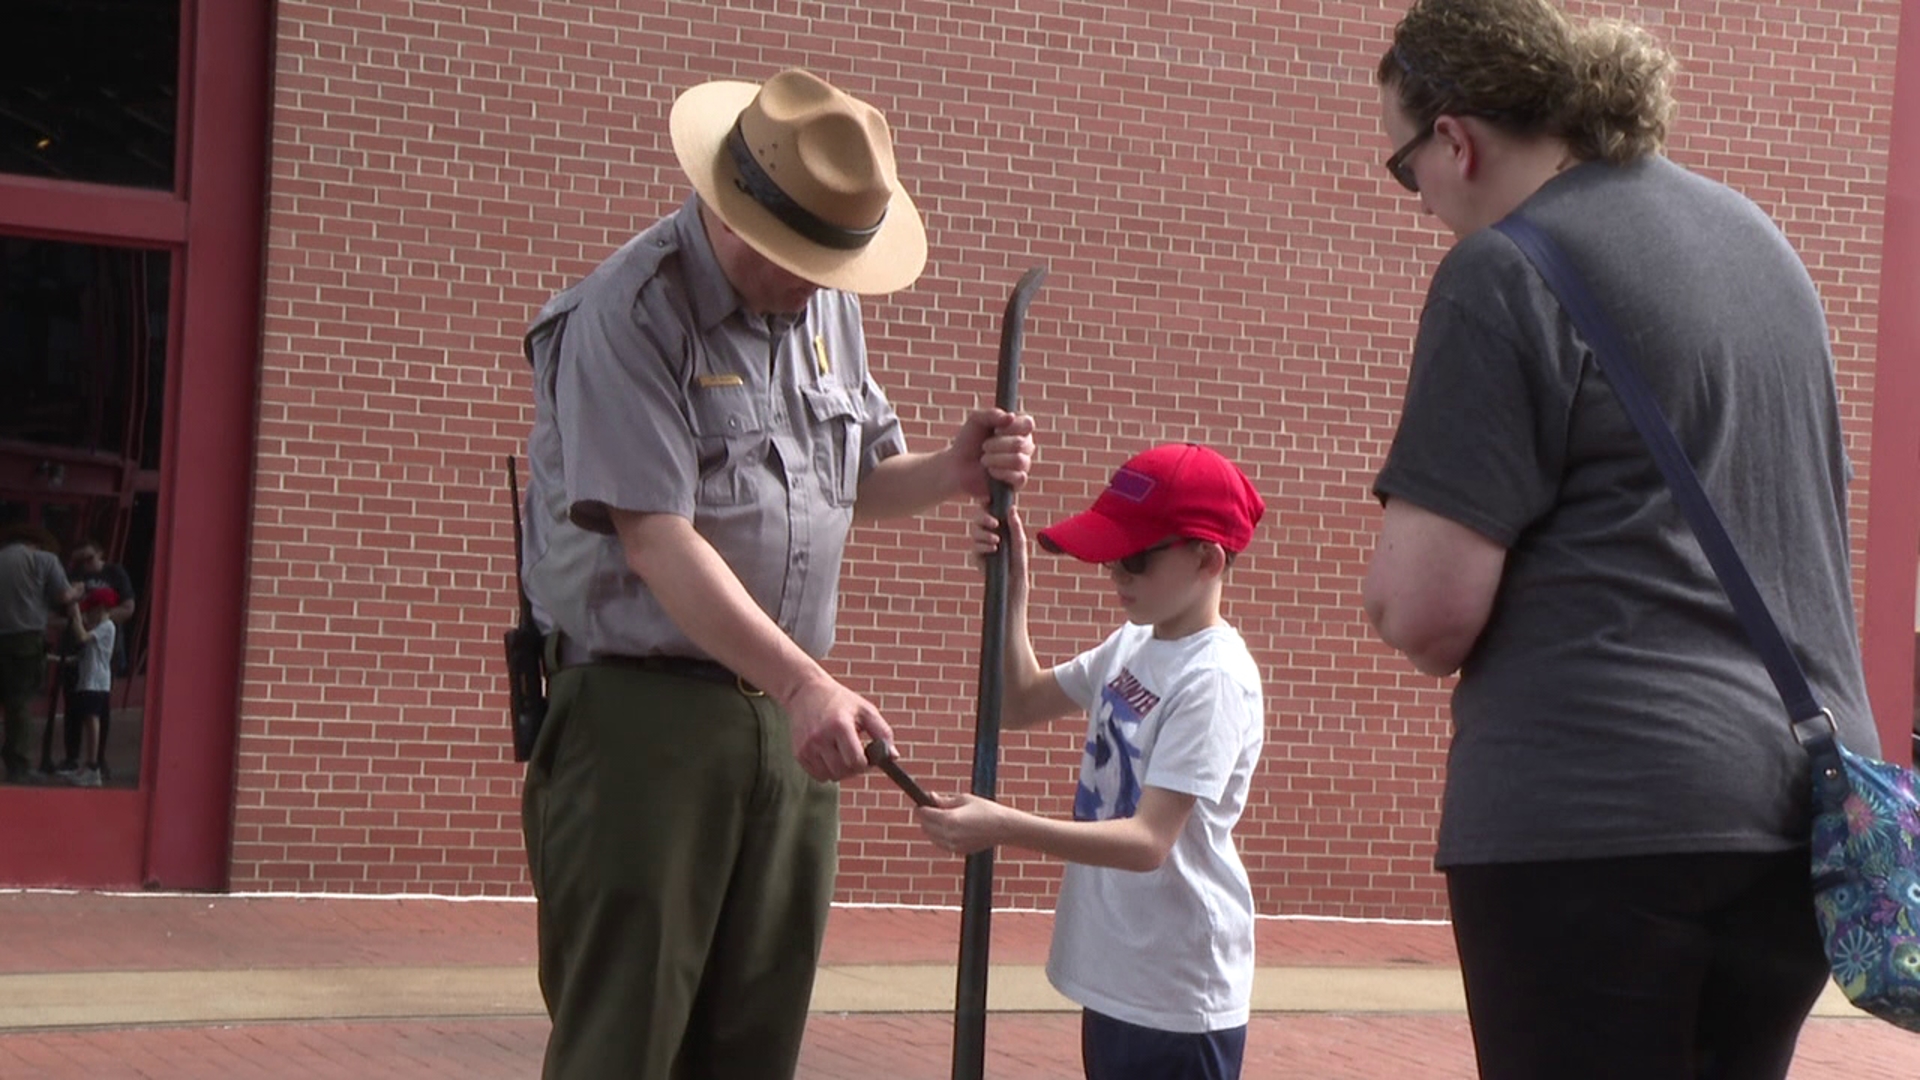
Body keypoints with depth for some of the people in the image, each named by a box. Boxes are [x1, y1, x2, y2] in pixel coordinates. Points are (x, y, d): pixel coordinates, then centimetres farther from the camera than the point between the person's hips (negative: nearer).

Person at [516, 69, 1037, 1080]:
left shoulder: (827, 308, 11)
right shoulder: (625, 316, -14)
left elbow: (858, 476, 22)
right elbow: (657, 542, -21)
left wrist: (953, 473, 0)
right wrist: (807, 684, -29)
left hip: (786, 720, 7)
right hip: (641, 714, -7)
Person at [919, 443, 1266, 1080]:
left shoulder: (1215, 679, -19)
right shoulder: (1131, 645, 8)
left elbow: (1148, 841, -25)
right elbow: (1019, 704, 20)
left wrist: (1005, 828, -35)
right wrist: (1011, 585, 6)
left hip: (1178, 999, -9)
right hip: (1112, 980, 9)